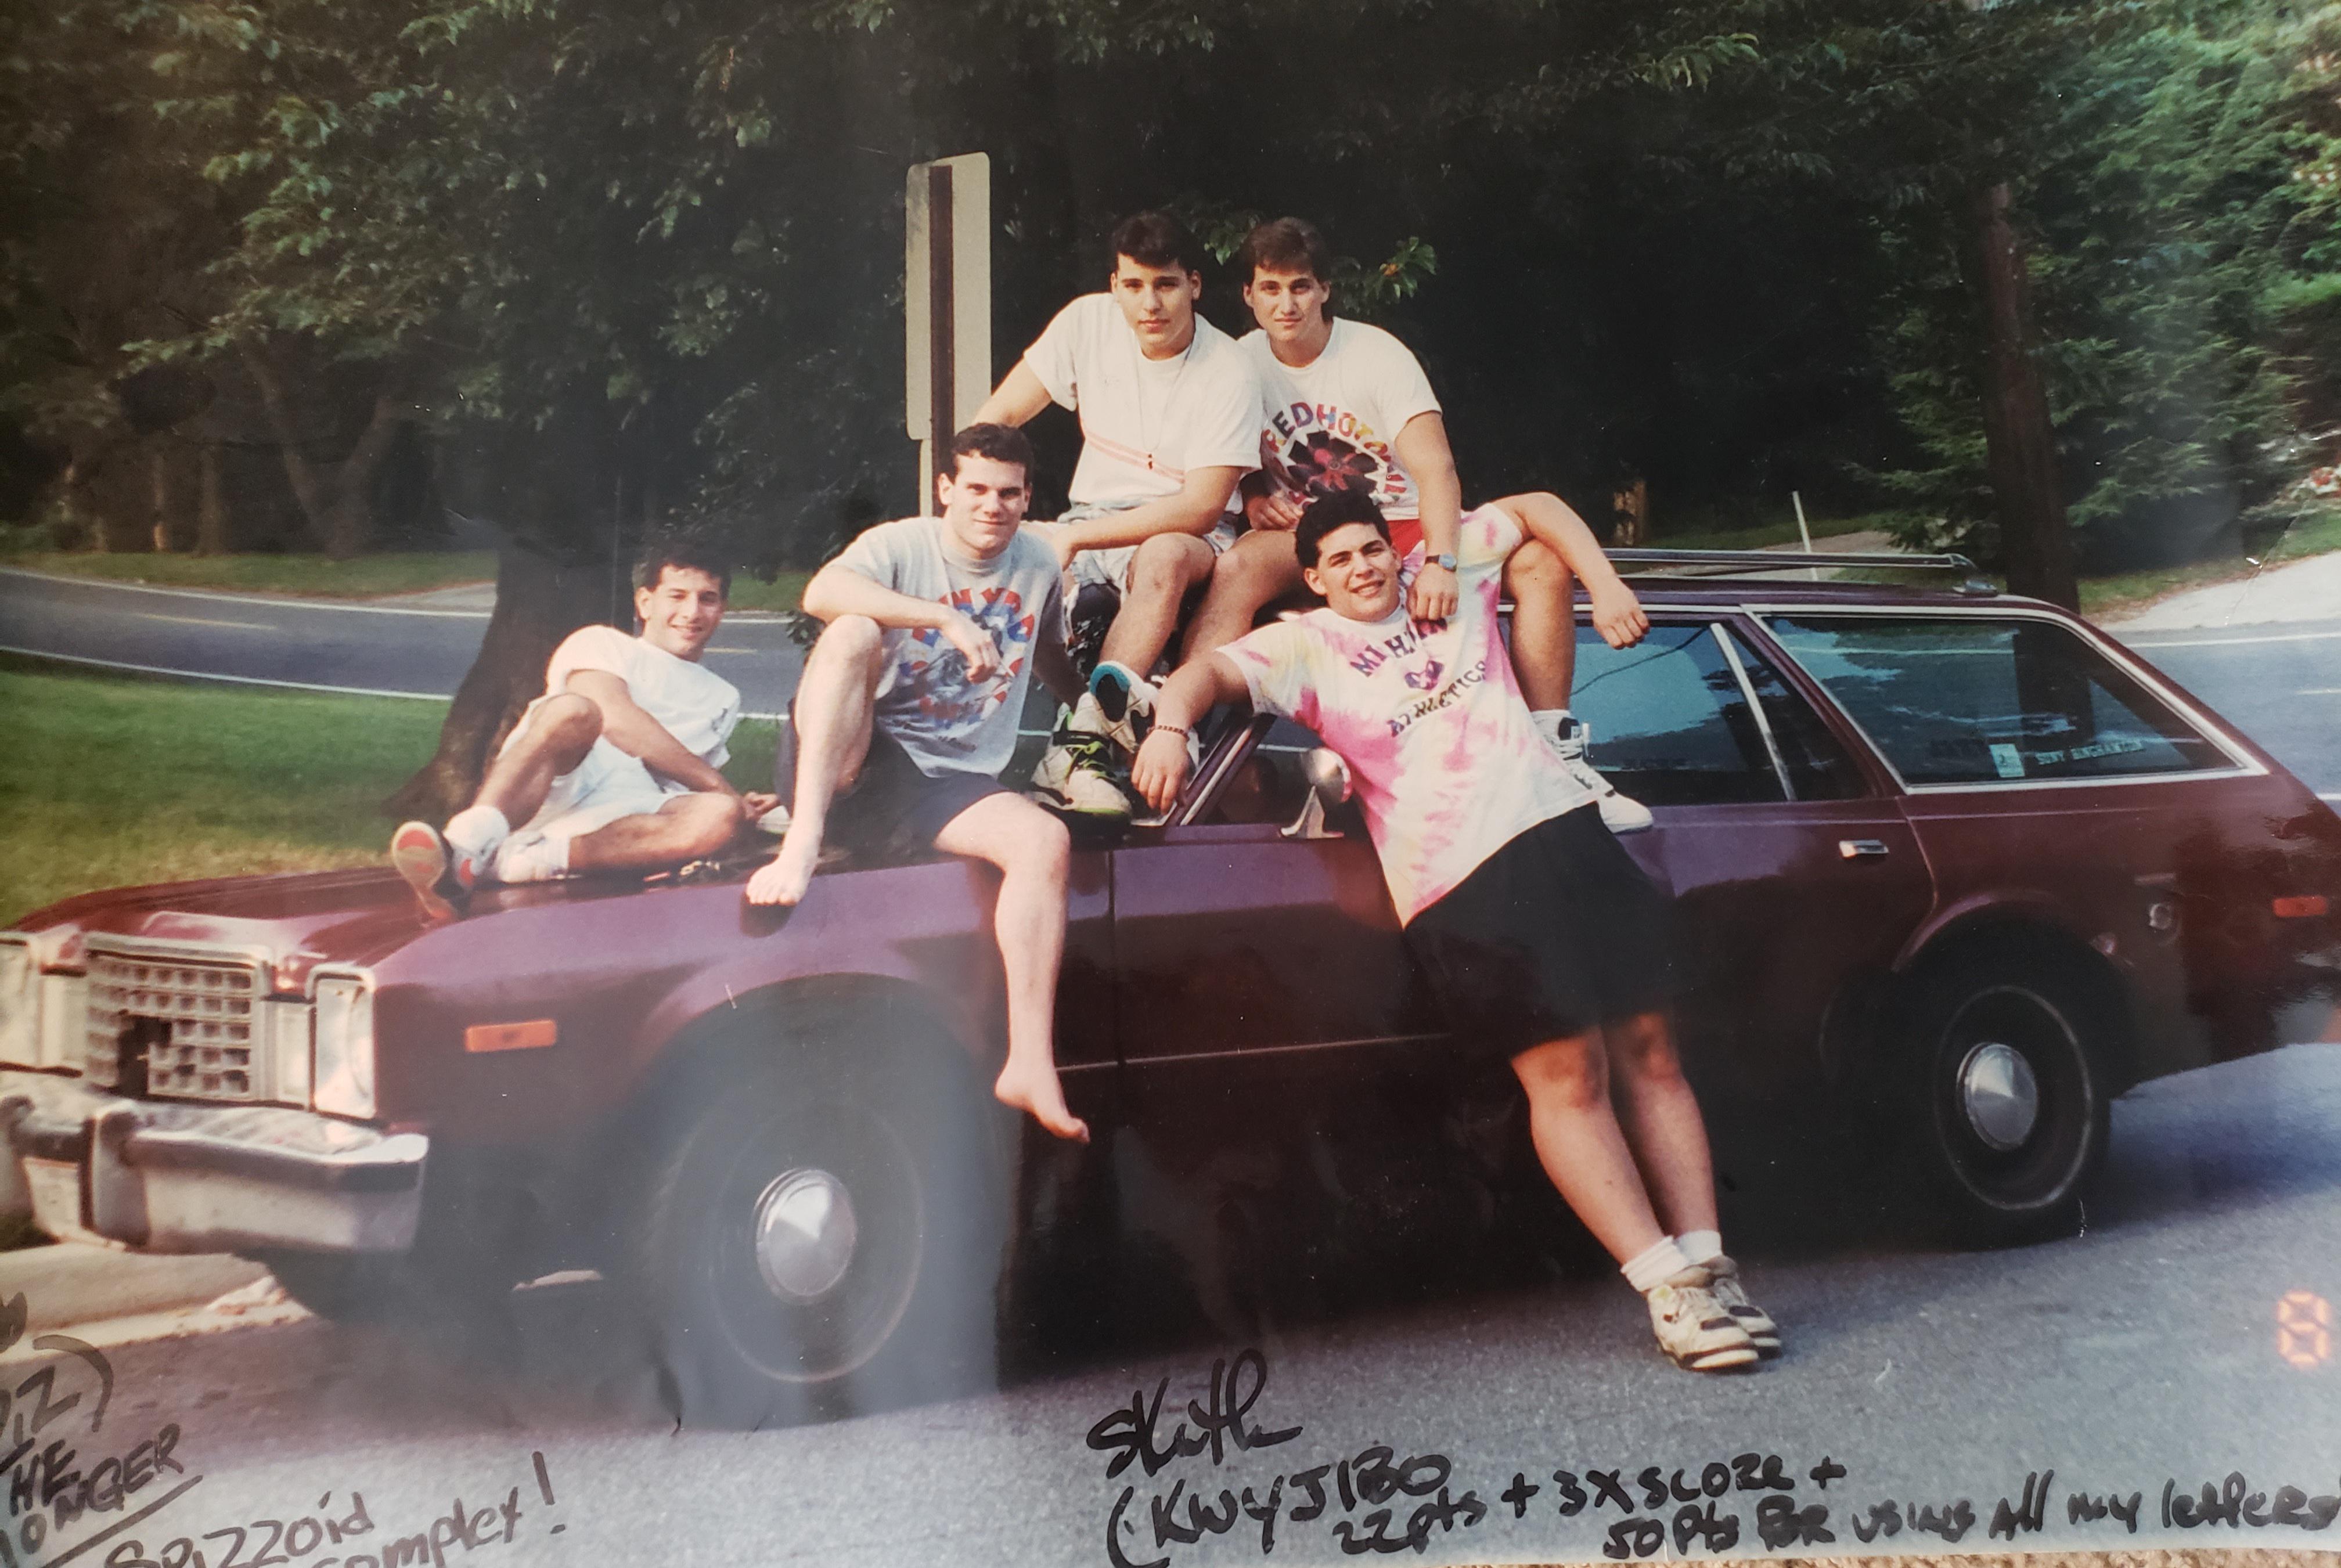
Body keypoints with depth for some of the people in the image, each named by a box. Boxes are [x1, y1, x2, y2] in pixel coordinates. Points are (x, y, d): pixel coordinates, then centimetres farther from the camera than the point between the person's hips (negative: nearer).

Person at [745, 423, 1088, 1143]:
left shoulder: (1038, 563, 13)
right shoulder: (902, 545, -2)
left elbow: (1058, 668, 30)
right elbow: (821, 593, -26)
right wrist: (947, 619, -31)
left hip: (949, 787, 3)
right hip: (861, 763, -3)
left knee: (1045, 839, -26)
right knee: (854, 631, -29)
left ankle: (1031, 1063, -31)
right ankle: (804, 837, -37)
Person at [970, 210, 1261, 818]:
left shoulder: (1229, 376, -13)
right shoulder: (1089, 321, -2)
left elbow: (1200, 508, -21)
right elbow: (998, 417, 4)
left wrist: (1075, 537, -25)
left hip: (1183, 535, -4)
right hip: (1090, 518, 4)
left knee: (1162, 556, -40)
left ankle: (1077, 746, -41)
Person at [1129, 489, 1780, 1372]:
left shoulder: (1448, 576, 18)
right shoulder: (1305, 647, 8)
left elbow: (1538, 507, 28)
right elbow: (1210, 672, -6)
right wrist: (1169, 727, -26)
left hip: (1565, 825, 4)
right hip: (1461, 878, -4)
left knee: (1646, 1053, -1)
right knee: (1569, 1075, -12)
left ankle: (1708, 1267, 1)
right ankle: (1668, 1289, -10)